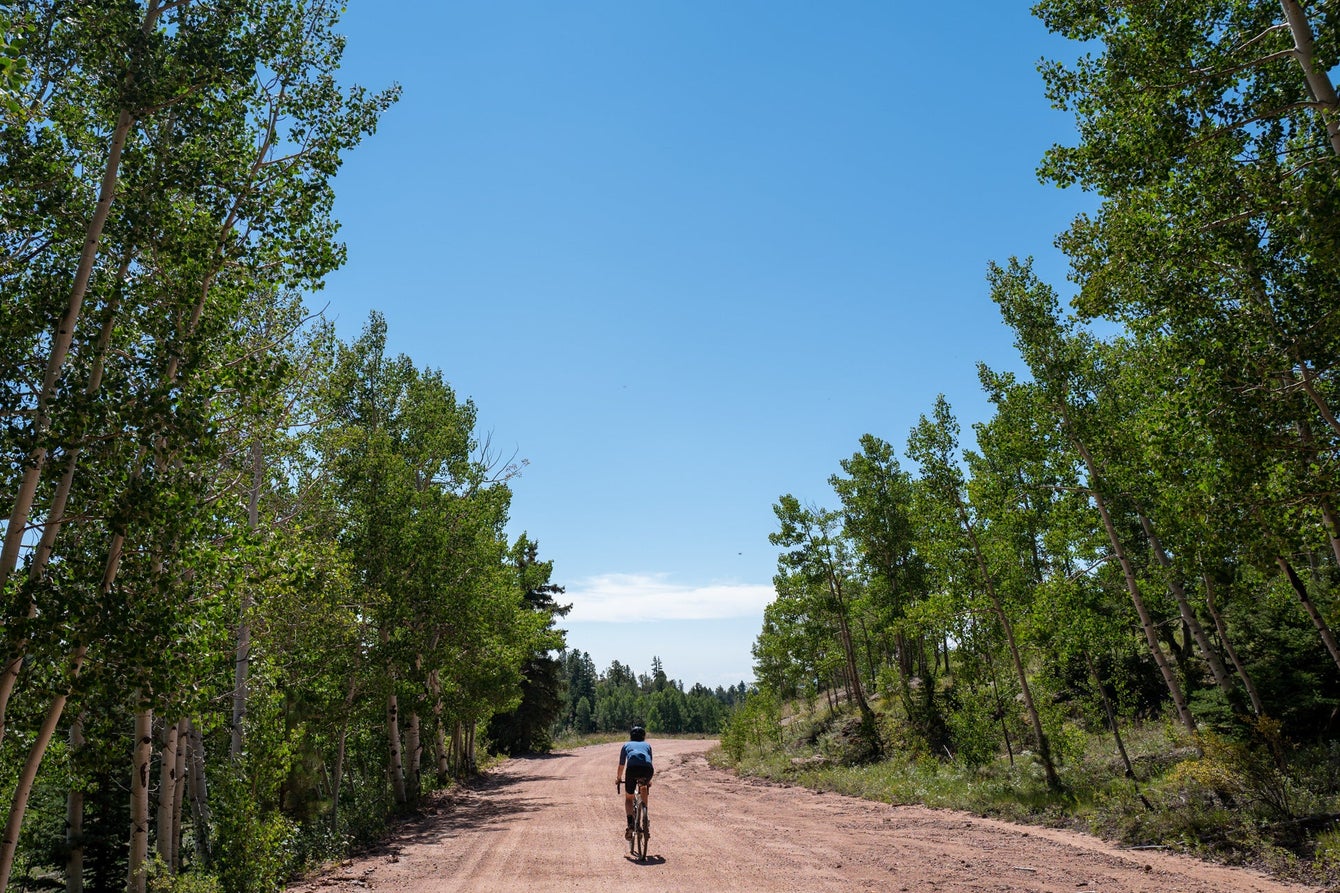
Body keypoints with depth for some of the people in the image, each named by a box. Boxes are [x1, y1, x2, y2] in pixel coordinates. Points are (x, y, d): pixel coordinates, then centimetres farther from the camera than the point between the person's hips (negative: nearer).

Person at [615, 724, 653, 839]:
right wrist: (649, 780, 58)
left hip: (632, 768, -1)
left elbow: (621, 765, 40)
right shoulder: (647, 745, 35)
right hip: (647, 769, 1)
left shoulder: (626, 745, 33)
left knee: (628, 798, 18)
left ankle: (630, 825, -1)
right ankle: (646, 822, 21)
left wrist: (618, 778, 57)